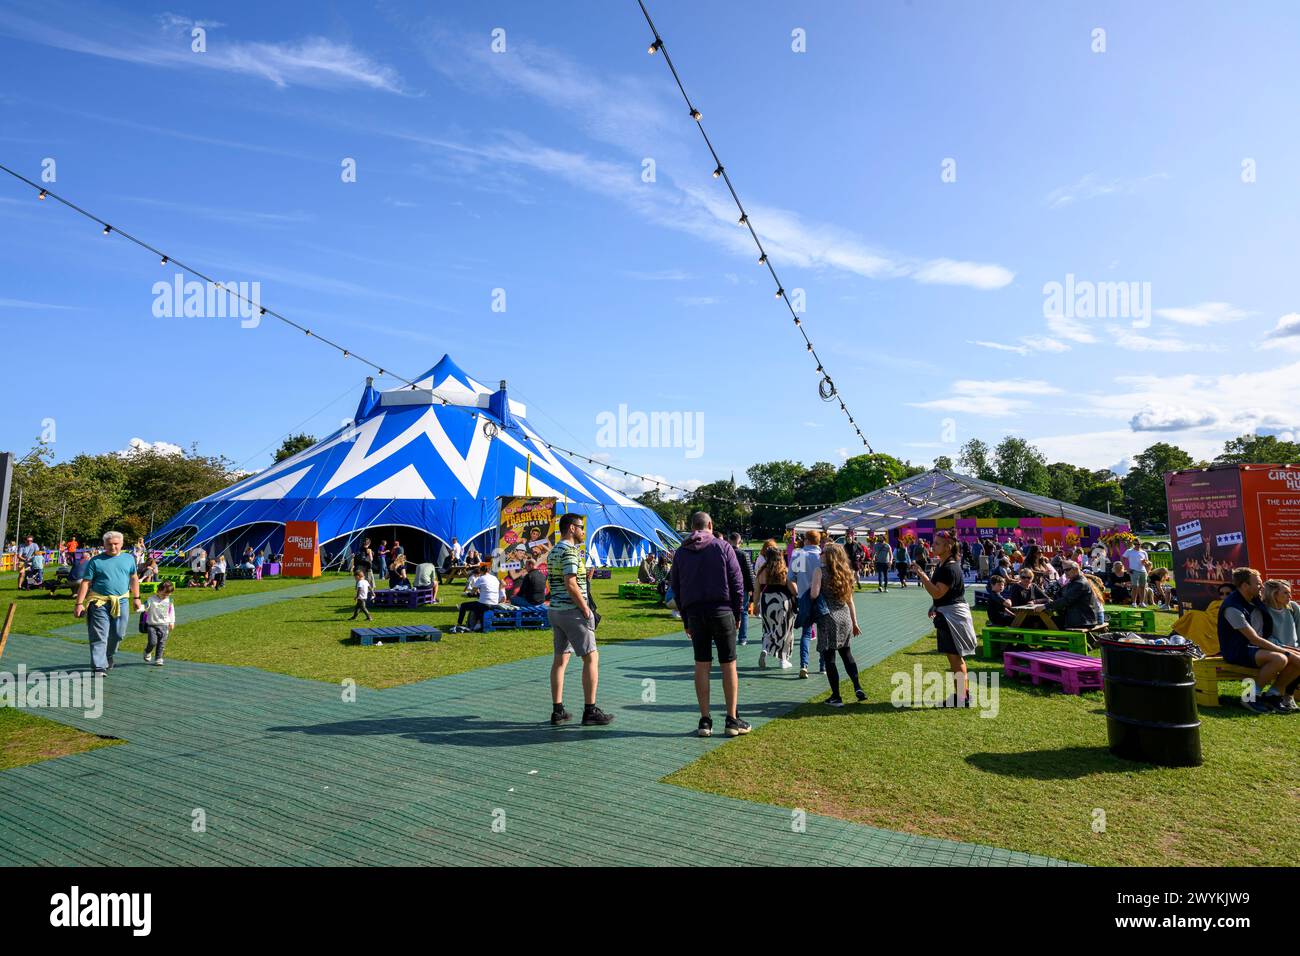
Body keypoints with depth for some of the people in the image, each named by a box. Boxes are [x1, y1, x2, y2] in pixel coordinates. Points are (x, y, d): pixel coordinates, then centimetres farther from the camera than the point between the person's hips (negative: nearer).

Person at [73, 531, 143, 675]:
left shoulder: (129, 559, 8)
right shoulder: (95, 561, -2)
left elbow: (133, 579, 17)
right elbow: (85, 583, -4)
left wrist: (136, 598, 16)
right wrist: (79, 603, -9)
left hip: (121, 602, 3)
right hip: (99, 603, -3)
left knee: (118, 634, 12)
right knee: (99, 636, -4)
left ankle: (108, 656, 36)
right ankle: (99, 667, -1)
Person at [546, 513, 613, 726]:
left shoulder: (553, 552, 15)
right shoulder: (570, 551, -15)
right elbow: (570, 585, -22)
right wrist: (586, 609, -15)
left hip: (555, 610, 10)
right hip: (573, 611, -10)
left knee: (560, 659, 12)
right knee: (591, 657, -3)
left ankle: (557, 711, 15)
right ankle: (590, 711, -1)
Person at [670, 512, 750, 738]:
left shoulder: (681, 552, 9)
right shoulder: (723, 547, -1)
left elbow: (676, 588, 11)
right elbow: (737, 583, -3)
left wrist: (685, 620, 15)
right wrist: (738, 614, 5)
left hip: (695, 613, 3)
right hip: (722, 611, -3)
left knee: (701, 666, 6)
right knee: (728, 665, 4)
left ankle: (705, 720, 9)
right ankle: (732, 720, 8)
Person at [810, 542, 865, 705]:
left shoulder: (820, 570, -9)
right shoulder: (845, 572, 9)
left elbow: (814, 594, -18)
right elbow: (850, 600, 12)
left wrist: (810, 593, 5)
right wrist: (854, 623, 17)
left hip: (828, 618, -6)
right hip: (845, 617, 6)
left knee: (829, 657, 3)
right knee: (846, 653, 22)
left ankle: (836, 697, 6)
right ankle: (858, 688, 17)